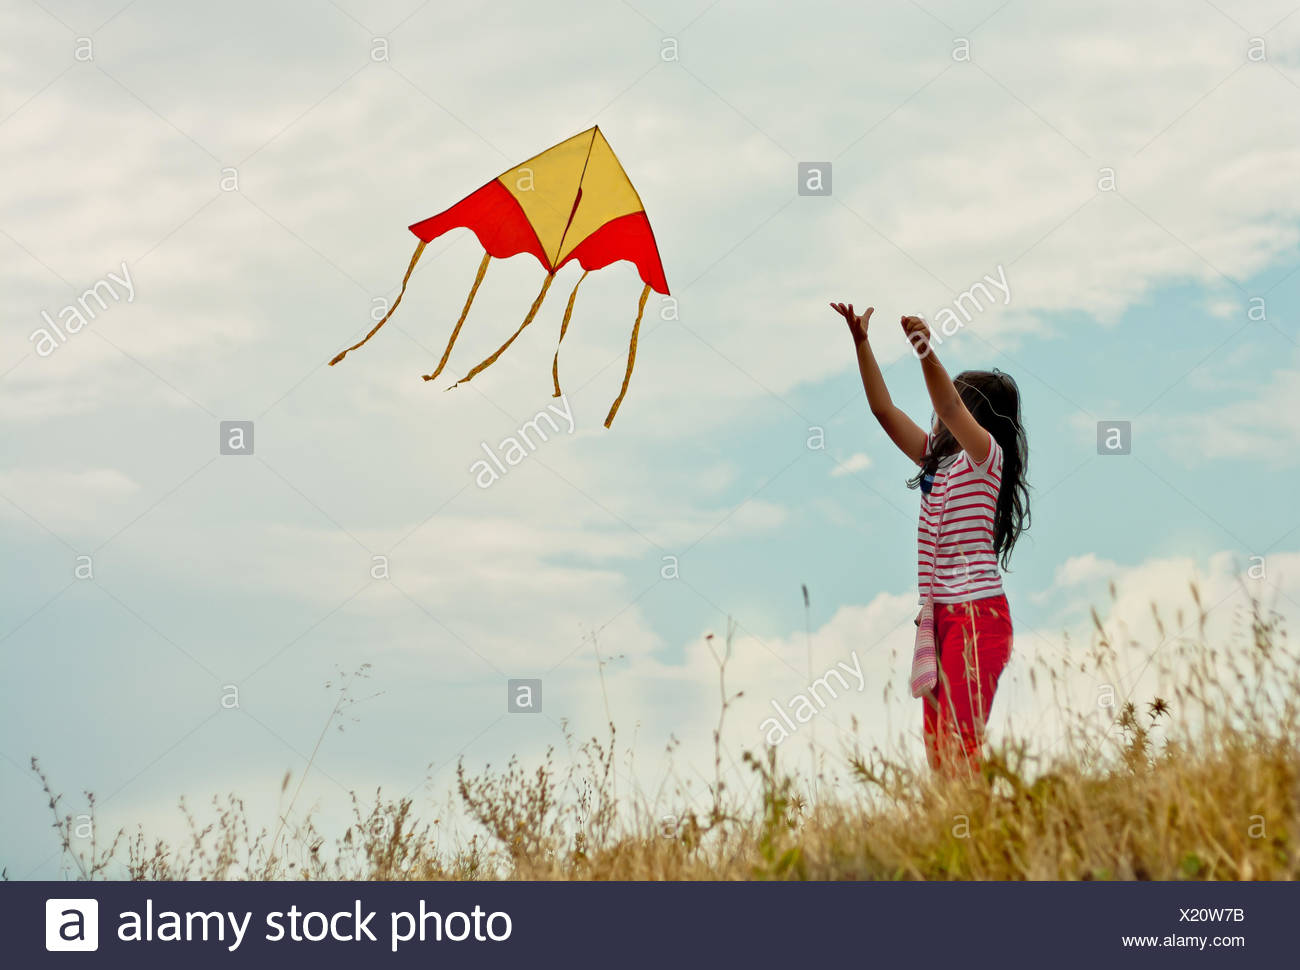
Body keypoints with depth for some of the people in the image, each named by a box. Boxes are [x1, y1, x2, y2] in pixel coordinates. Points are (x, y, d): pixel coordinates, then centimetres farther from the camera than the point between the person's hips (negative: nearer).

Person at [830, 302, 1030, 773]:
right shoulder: (938, 459, 19)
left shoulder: (986, 455, -4)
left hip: (977, 612, -9)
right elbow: (884, 408, 19)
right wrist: (860, 341, 14)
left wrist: (926, 351, -37)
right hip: (939, 612, 9)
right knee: (936, 741, 3)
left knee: (961, 743, -15)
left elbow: (950, 409, -23)